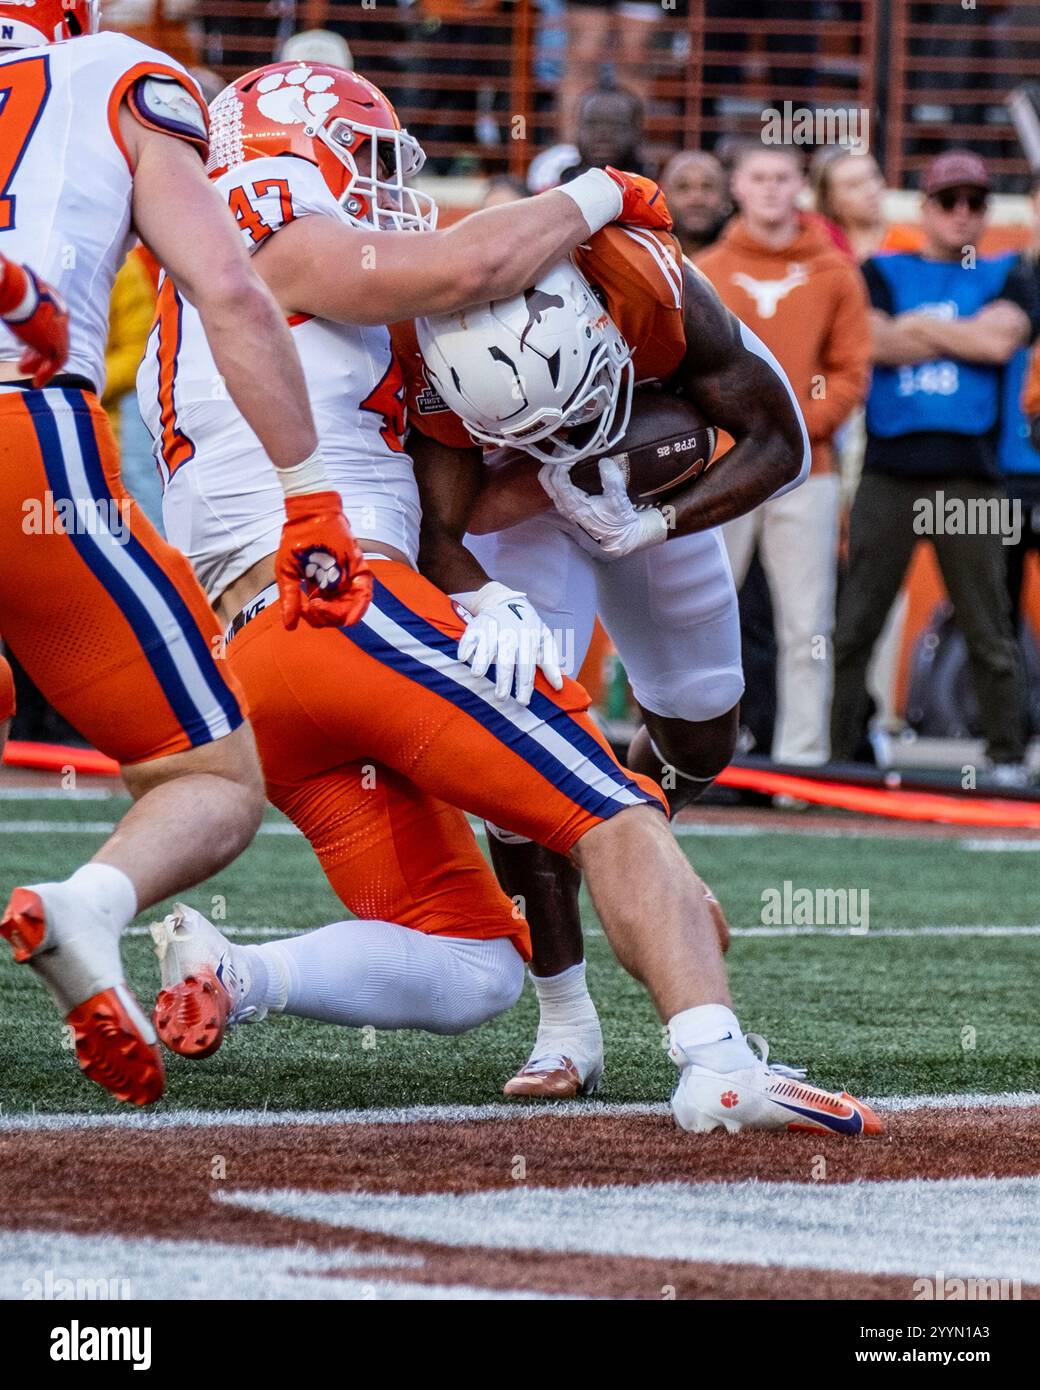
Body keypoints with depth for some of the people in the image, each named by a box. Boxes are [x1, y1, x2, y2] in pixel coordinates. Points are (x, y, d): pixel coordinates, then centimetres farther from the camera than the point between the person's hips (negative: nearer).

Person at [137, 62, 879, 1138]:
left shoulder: (183, 344, 31)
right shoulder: (280, 251, 5)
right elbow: (471, 268, -10)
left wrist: (482, 601, 10)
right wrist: (593, 196, 7)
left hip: (246, 673, 9)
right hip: (348, 610, -8)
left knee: (471, 969, 5)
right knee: (615, 818, -11)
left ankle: (227, 973, -12)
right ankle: (719, 1068, -29)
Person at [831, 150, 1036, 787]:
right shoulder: (883, 273, 16)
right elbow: (873, 342, -3)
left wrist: (917, 326, 1)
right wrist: (959, 337, -5)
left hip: (970, 476, 0)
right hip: (889, 470, 0)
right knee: (854, 623, -2)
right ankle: (832, 751, 2)